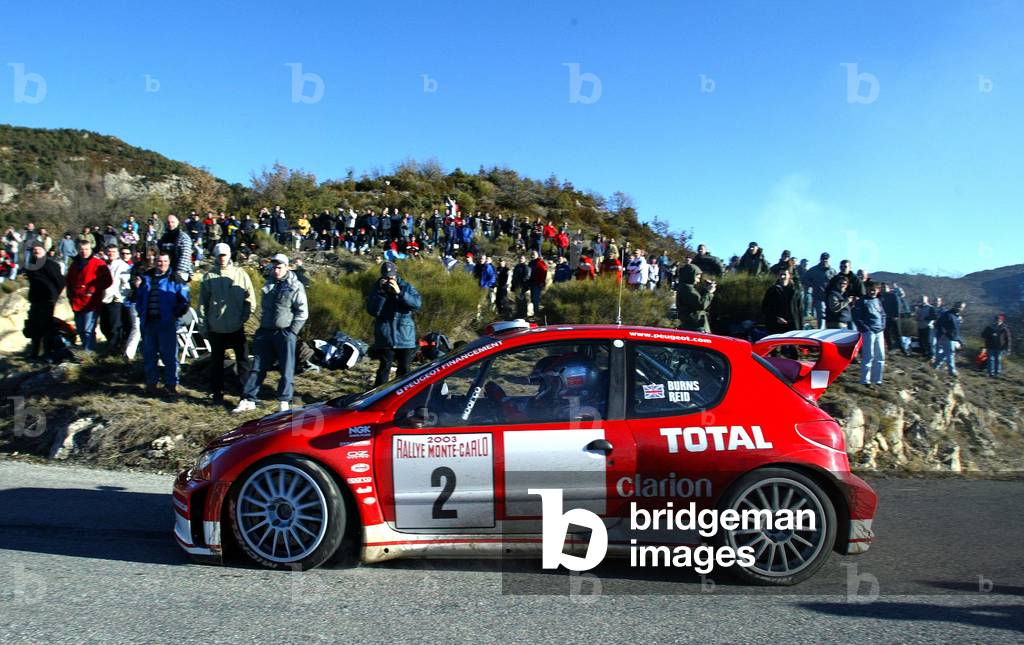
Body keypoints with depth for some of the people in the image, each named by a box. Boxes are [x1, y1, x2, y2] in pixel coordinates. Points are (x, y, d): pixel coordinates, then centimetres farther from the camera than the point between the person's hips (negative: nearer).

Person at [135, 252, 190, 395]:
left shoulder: (174, 278, 0)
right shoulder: (146, 277, 13)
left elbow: (183, 299, -2)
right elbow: (139, 298, 23)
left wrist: (176, 314, -11)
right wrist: (137, 287, 4)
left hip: (166, 323, -4)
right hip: (148, 322, 5)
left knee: (169, 355, -1)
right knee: (149, 354, 10)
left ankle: (171, 384, 7)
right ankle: (151, 382, 21)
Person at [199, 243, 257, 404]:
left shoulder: (240, 274, 0)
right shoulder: (209, 276, 1)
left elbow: (250, 300, 3)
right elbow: (202, 303, 4)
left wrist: (243, 317, -5)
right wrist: (203, 325, 0)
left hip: (237, 327, 0)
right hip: (216, 328, 1)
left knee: (243, 359, 3)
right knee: (216, 361, 10)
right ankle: (217, 393, 19)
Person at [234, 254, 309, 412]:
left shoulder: (295, 286, -4)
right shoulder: (268, 285, 14)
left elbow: (302, 312, -6)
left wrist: (292, 331, -11)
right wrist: (262, 326, 13)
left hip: (285, 333, -5)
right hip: (265, 332, 5)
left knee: (286, 369, 0)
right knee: (257, 367, 6)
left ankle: (284, 402, 9)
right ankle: (248, 400, 10)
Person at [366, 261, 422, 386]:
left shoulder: (406, 287, 2)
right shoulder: (377, 289, 3)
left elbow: (417, 304, -14)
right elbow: (372, 311, -10)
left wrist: (399, 293, -21)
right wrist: (381, 292, -17)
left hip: (405, 337, 1)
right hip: (385, 337, -1)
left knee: (404, 369, 10)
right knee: (384, 368, -2)